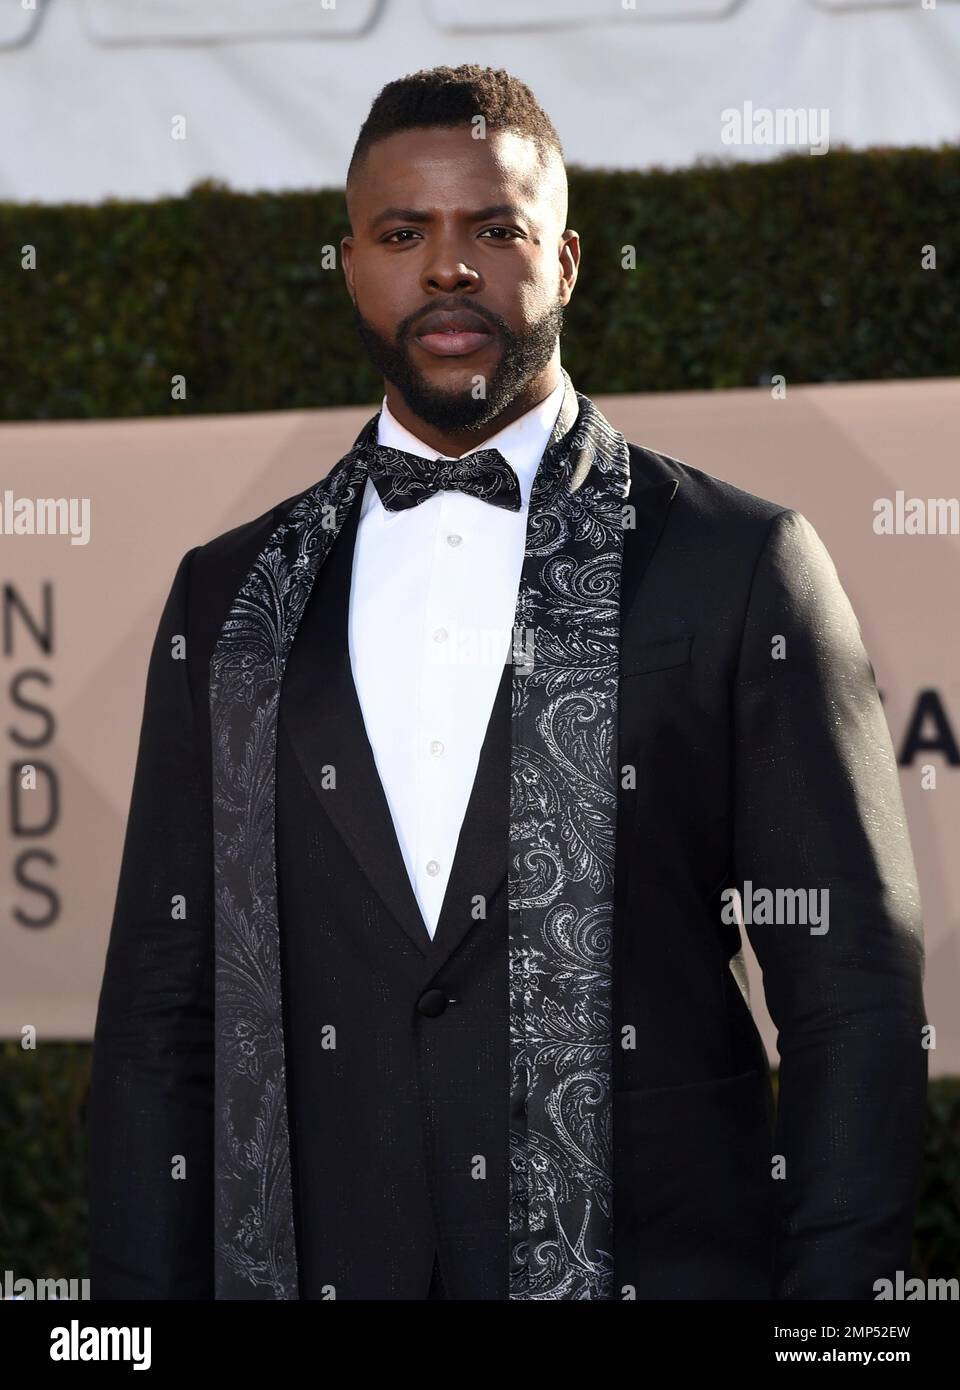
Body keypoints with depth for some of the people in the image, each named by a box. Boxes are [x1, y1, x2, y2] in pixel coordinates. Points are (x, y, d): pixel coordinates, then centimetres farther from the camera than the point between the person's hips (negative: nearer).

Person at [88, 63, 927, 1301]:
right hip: (313, 1260, 2)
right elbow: (162, 1006, 8)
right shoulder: (228, 598, 9)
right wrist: (141, 1294, 0)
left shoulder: (742, 568, 0)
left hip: (660, 1260, -2)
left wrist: (833, 1291, -10)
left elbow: (853, 992, -2)